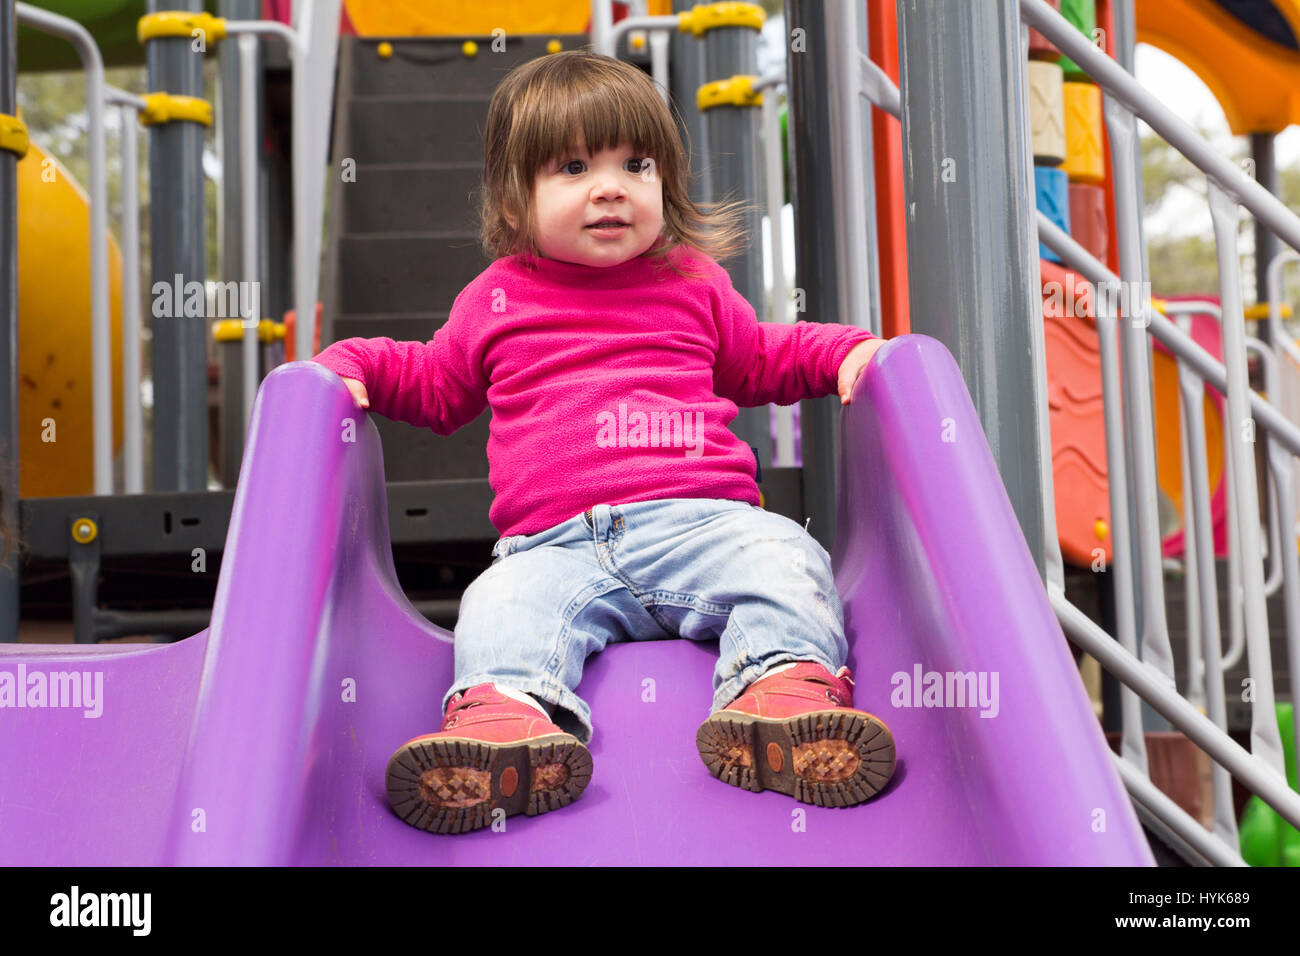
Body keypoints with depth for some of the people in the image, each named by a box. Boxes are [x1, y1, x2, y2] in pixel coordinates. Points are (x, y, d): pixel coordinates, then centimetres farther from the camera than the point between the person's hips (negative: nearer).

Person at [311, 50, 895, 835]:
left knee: (784, 557, -28)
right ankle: (505, 712, -55)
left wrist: (848, 352, 18)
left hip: (702, 521, 1)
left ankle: (787, 689, -47)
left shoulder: (694, 283, 22)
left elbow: (761, 359, 35)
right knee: (504, 602, -31)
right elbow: (436, 385, 35)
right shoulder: (497, 300, 21)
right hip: (559, 545, 0)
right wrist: (352, 364, 19)